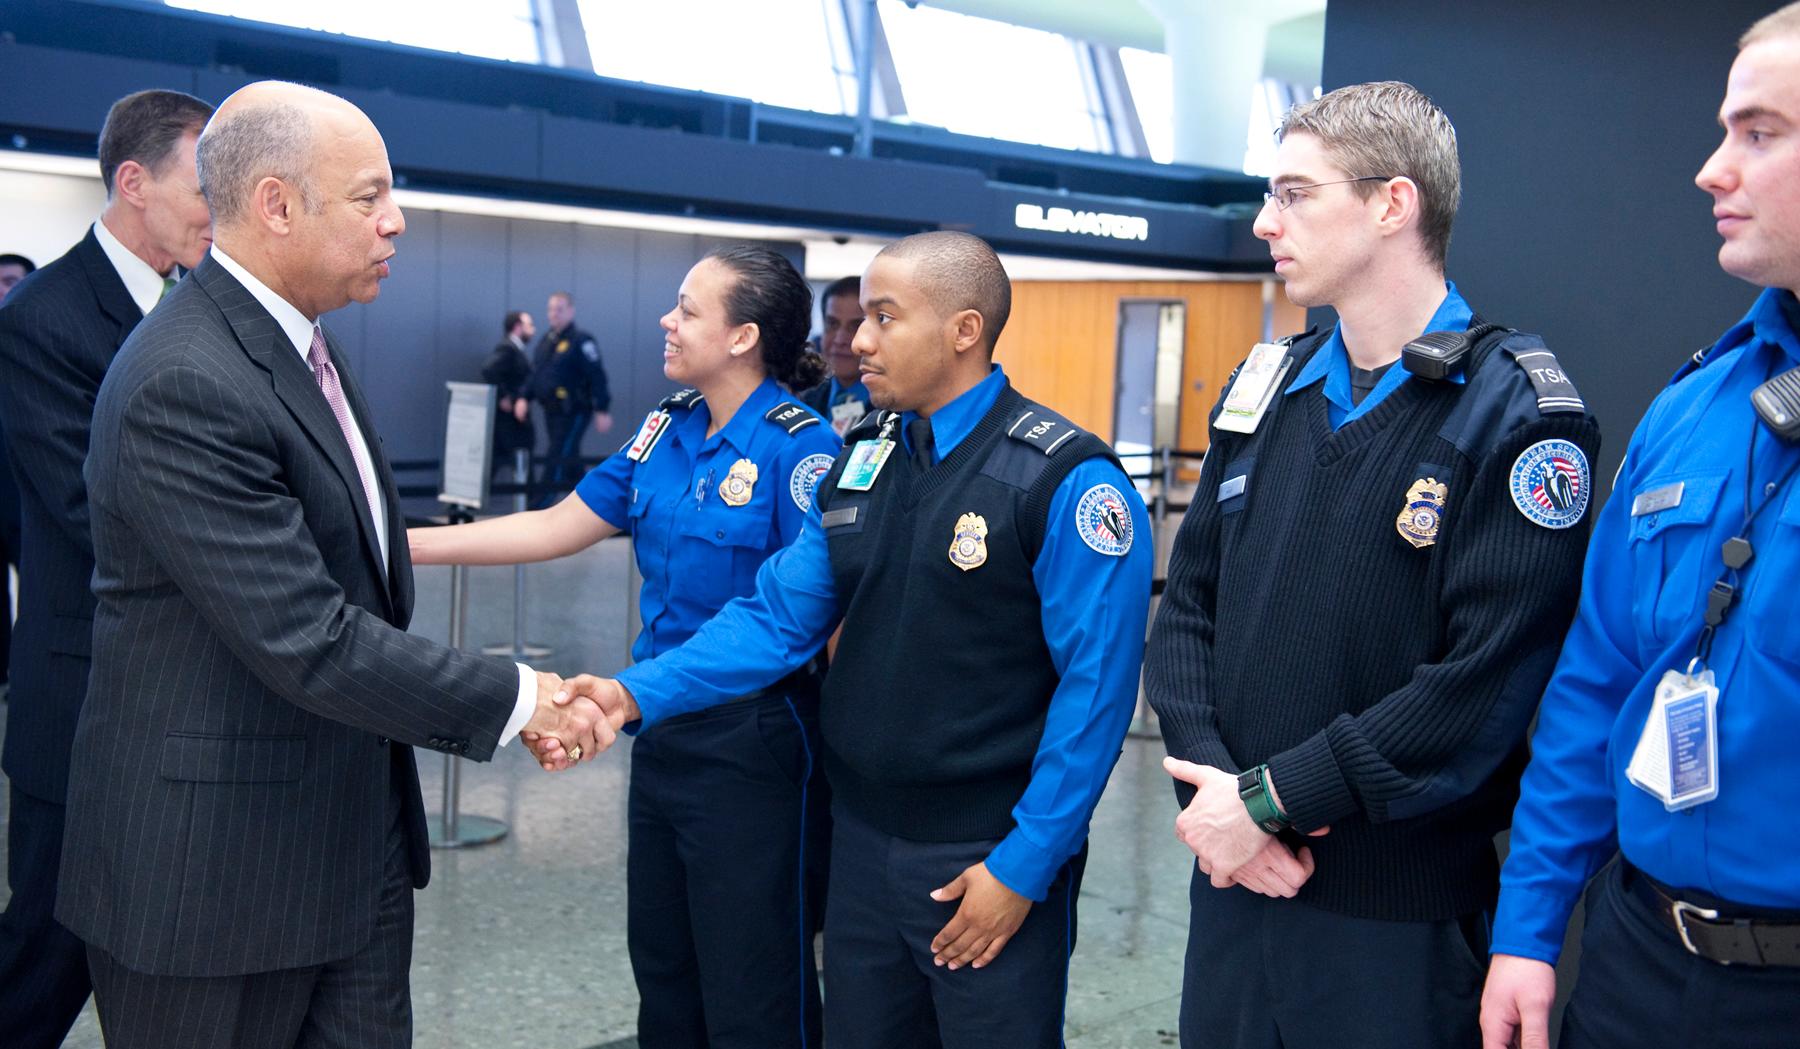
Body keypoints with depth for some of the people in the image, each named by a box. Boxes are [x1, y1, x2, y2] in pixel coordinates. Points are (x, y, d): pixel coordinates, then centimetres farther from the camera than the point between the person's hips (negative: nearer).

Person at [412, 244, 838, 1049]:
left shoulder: (800, 449, -17)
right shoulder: (668, 430, 5)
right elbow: (557, 527, 7)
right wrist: (401, 544, 4)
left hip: (750, 740, -7)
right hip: (663, 729, 7)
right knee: (661, 965, 21)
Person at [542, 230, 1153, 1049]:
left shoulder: (1066, 480, -16)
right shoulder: (860, 464, 4)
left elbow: (1095, 687, -16)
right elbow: (777, 617, 2)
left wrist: (1025, 865, -15)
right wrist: (640, 693, -11)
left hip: (991, 861, -6)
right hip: (861, 840, 6)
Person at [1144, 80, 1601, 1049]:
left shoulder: (1516, 414, -12)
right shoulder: (1265, 390, 7)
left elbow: (1488, 685, -20)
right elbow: (1187, 605, 5)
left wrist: (1269, 797, -17)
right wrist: (1208, 788, -9)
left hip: (1402, 915, -5)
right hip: (1231, 876, 5)